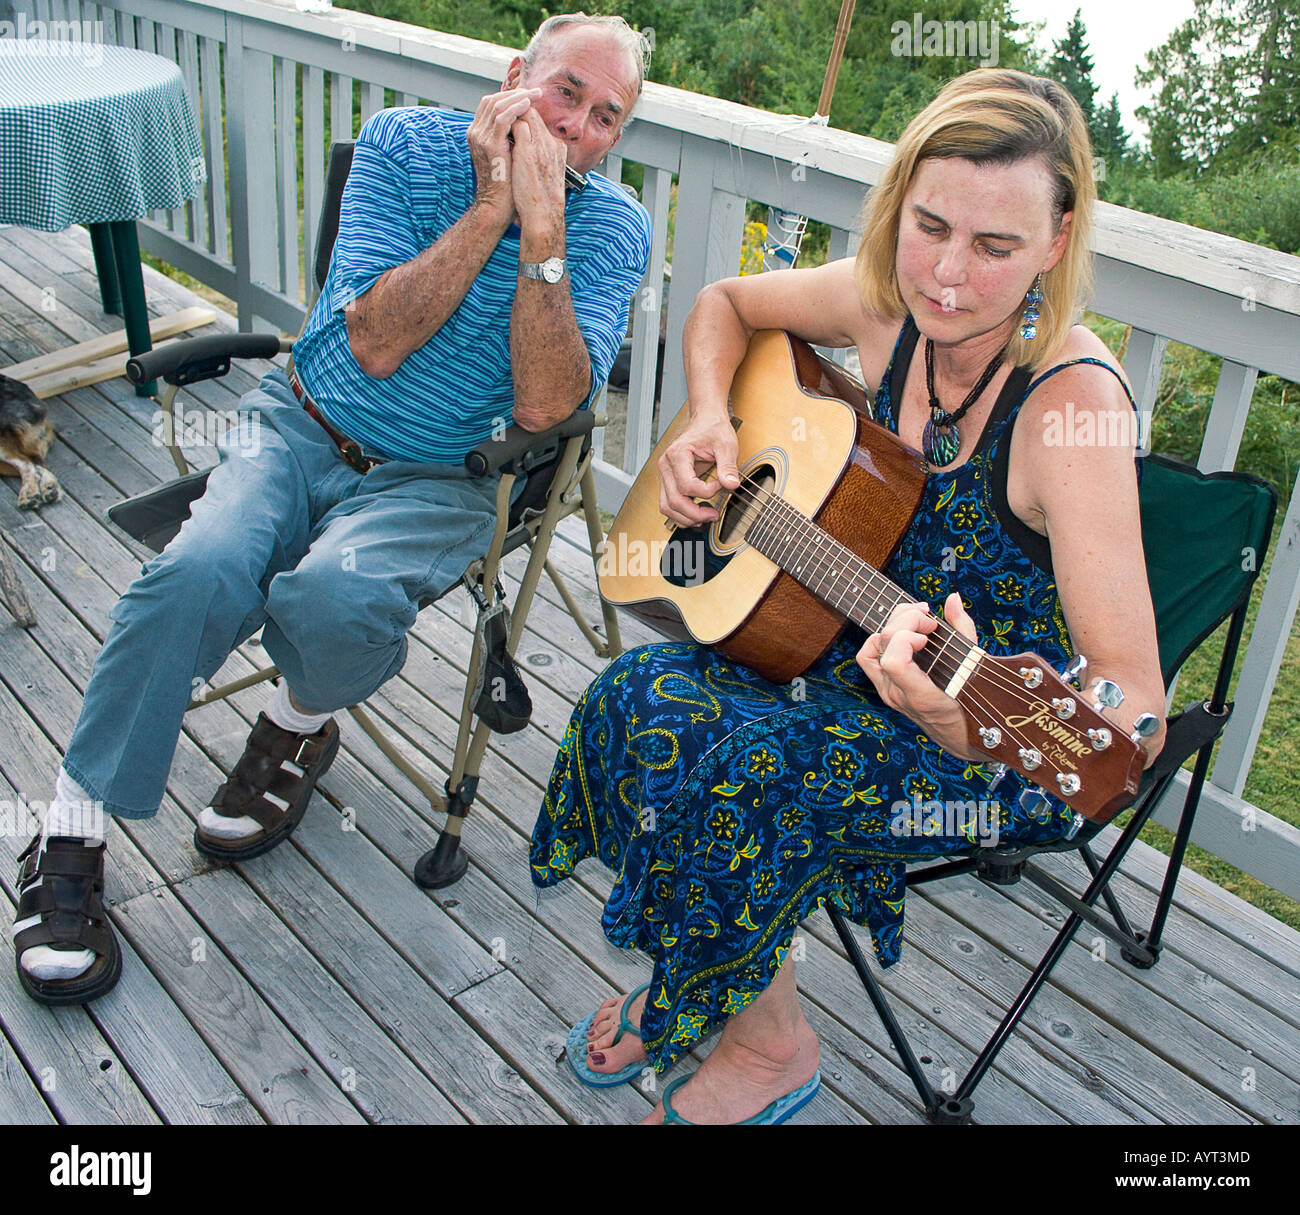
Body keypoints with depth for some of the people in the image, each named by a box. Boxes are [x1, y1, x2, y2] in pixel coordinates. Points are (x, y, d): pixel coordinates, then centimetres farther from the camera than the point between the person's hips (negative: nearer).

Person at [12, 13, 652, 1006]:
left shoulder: (611, 229, -6)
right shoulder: (404, 144, -4)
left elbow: (541, 407, -19)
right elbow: (374, 343, -16)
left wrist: (541, 228, -24)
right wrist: (490, 207, -19)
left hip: (433, 479, -1)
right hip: (302, 428, 1)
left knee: (335, 599, -33)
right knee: (203, 571, -27)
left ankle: (301, 723, 5)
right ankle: (71, 834, -8)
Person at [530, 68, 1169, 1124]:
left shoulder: (1073, 400, -27)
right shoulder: (887, 304, -9)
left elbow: (1135, 713, -32)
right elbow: (725, 303, 13)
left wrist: (970, 719, -51)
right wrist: (707, 423, -5)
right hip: (867, 639, 6)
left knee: (728, 768, -26)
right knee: (643, 702, -17)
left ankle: (769, 1045, 4)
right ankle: (694, 986, 8)